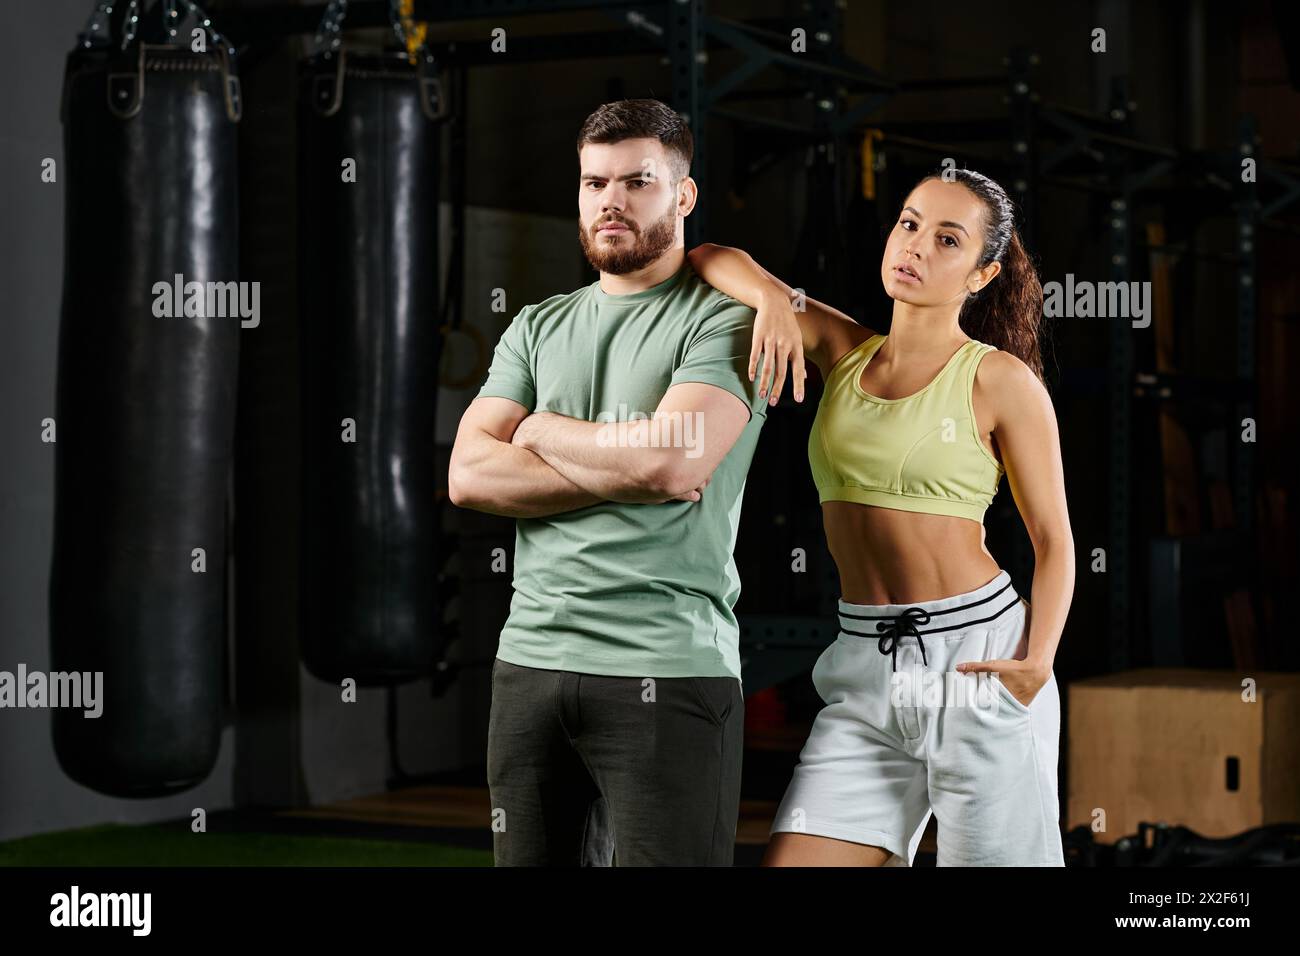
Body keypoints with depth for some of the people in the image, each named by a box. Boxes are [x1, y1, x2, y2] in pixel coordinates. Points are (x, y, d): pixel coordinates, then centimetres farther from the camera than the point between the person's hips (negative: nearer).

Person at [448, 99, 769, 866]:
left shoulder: (725, 322, -1)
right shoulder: (539, 328, 15)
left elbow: (671, 462, -18)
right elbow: (469, 476, 2)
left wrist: (542, 430, -1)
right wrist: (623, 474, -10)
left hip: (667, 671, -5)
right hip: (530, 659, 5)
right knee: (533, 858, 11)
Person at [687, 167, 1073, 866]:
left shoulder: (1000, 380, -3)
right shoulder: (844, 351, 9)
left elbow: (1053, 540, -1)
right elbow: (710, 259, 8)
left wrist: (1037, 663, -16)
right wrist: (775, 297, -13)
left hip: (976, 659, -4)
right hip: (864, 672, 4)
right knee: (790, 860, -3)